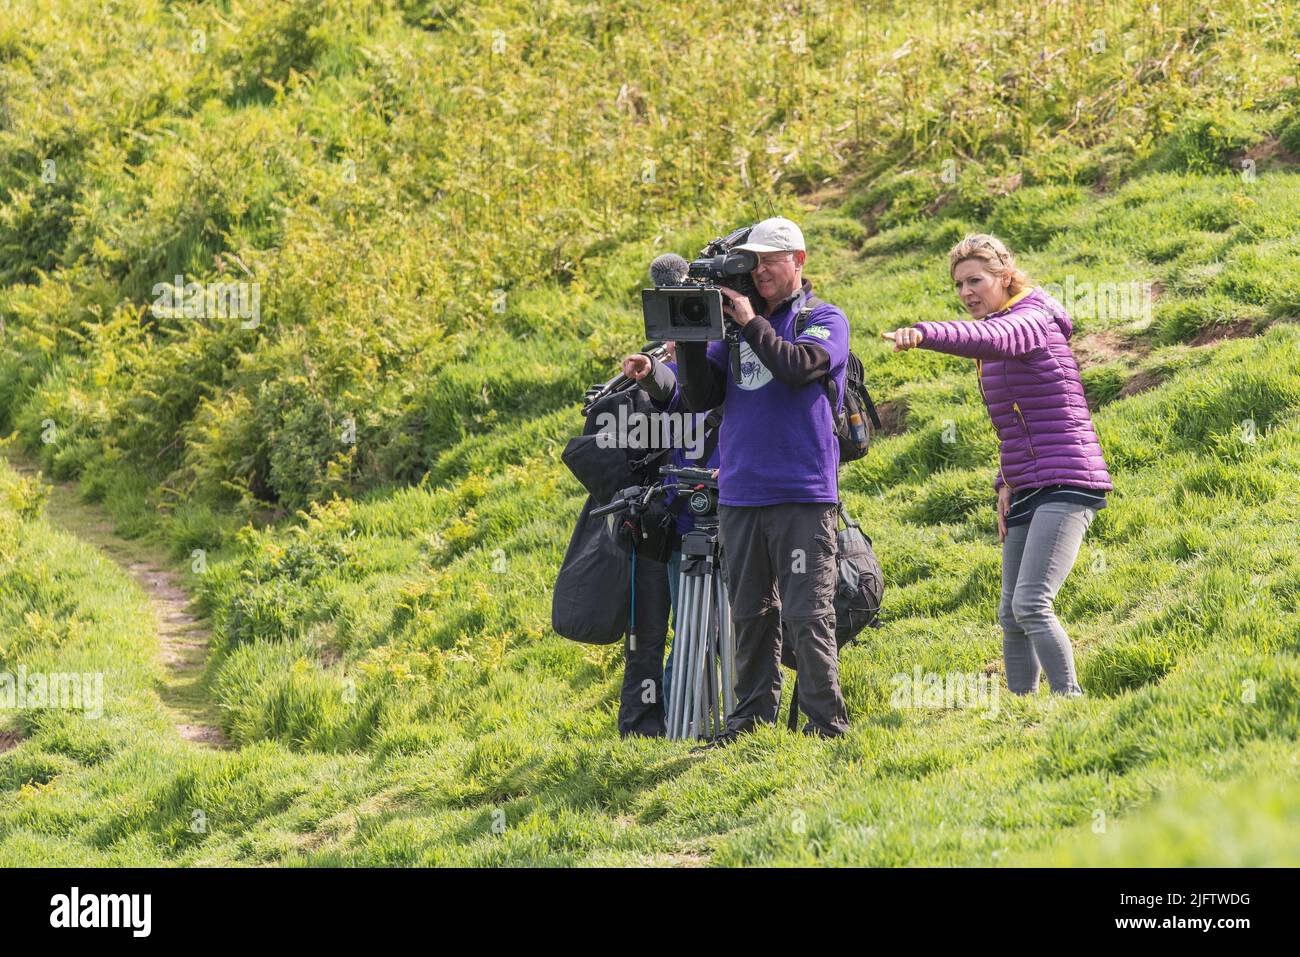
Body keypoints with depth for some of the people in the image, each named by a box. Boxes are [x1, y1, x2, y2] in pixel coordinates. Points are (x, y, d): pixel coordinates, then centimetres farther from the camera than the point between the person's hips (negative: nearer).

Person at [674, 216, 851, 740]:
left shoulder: (824, 319, 2)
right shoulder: (732, 321, 16)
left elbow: (799, 367, -18)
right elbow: (699, 398, 10)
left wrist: (750, 323, -12)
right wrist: (690, 339, -3)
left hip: (802, 494, -5)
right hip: (739, 494, 5)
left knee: (808, 615, -7)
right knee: (750, 614, 9)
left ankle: (826, 721, -3)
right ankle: (752, 717, 16)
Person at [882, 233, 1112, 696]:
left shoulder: (1032, 319, -9)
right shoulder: (995, 340, 18)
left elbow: (994, 339, -35)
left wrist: (924, 333, -51)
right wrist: (1007, 482, 11)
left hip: (1066, 484, -10)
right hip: (1027, 491, 10)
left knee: (1031, 604, -21)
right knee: (1011, 616, 7)